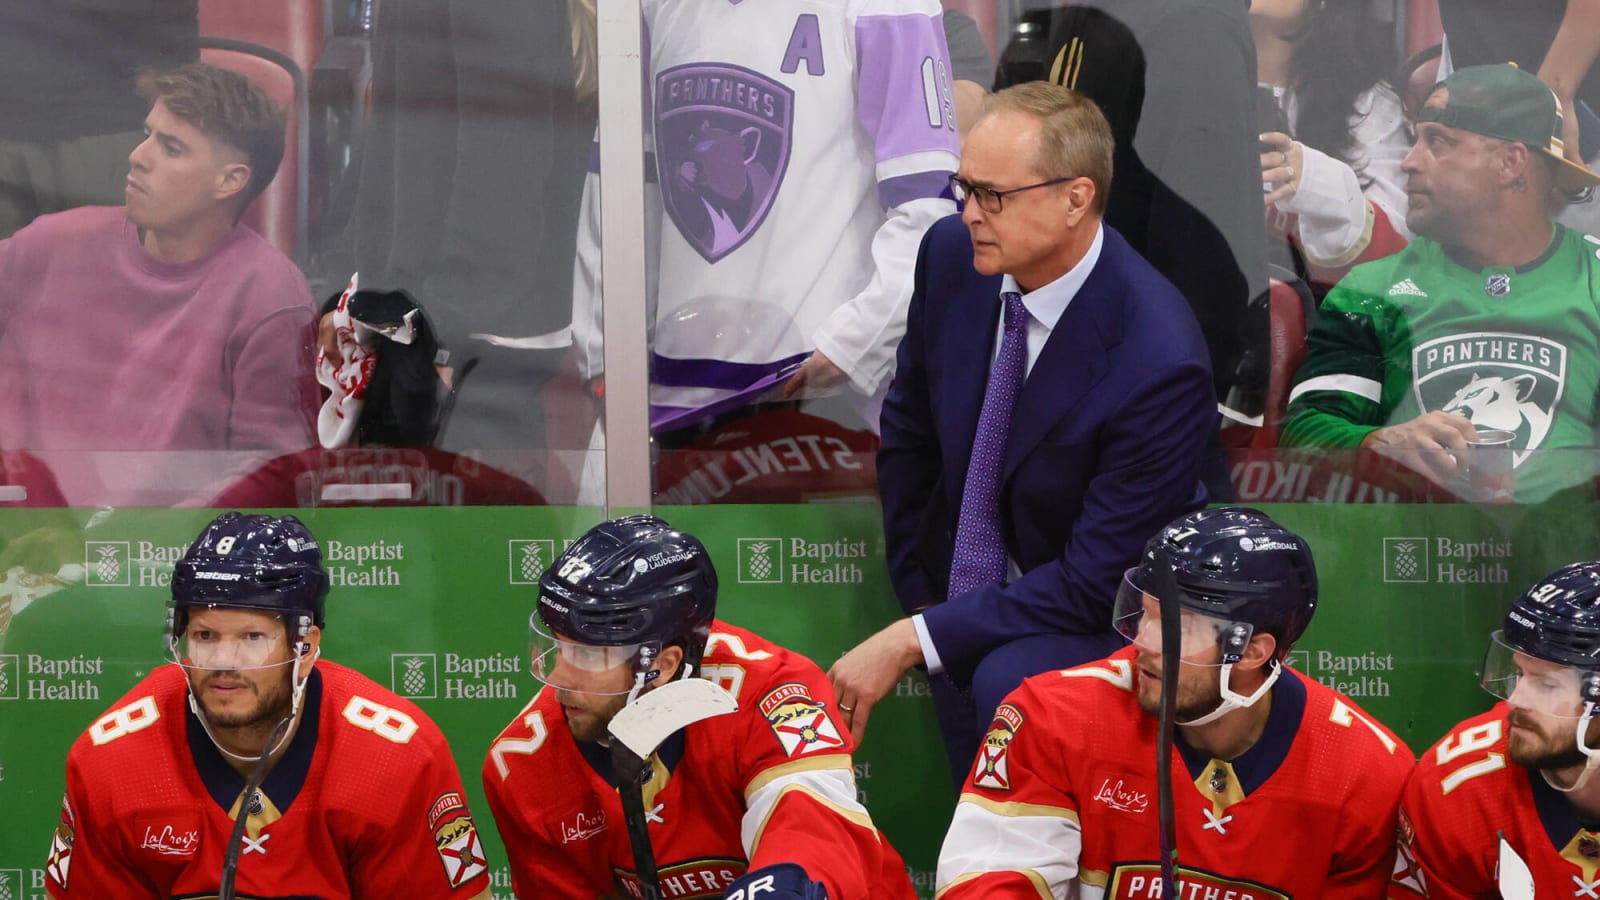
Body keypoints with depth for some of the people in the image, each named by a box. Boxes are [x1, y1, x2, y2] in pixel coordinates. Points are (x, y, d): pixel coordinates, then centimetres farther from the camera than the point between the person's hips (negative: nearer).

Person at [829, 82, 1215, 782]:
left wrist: (912, 641, -25)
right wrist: (918, 595, 6)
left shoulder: (1160, 363, -27)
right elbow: (908, 432, 11)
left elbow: (1096, 579, -24)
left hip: (1104, 618, -6)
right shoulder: (953, 254, -7)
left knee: (1011, 682, -34)